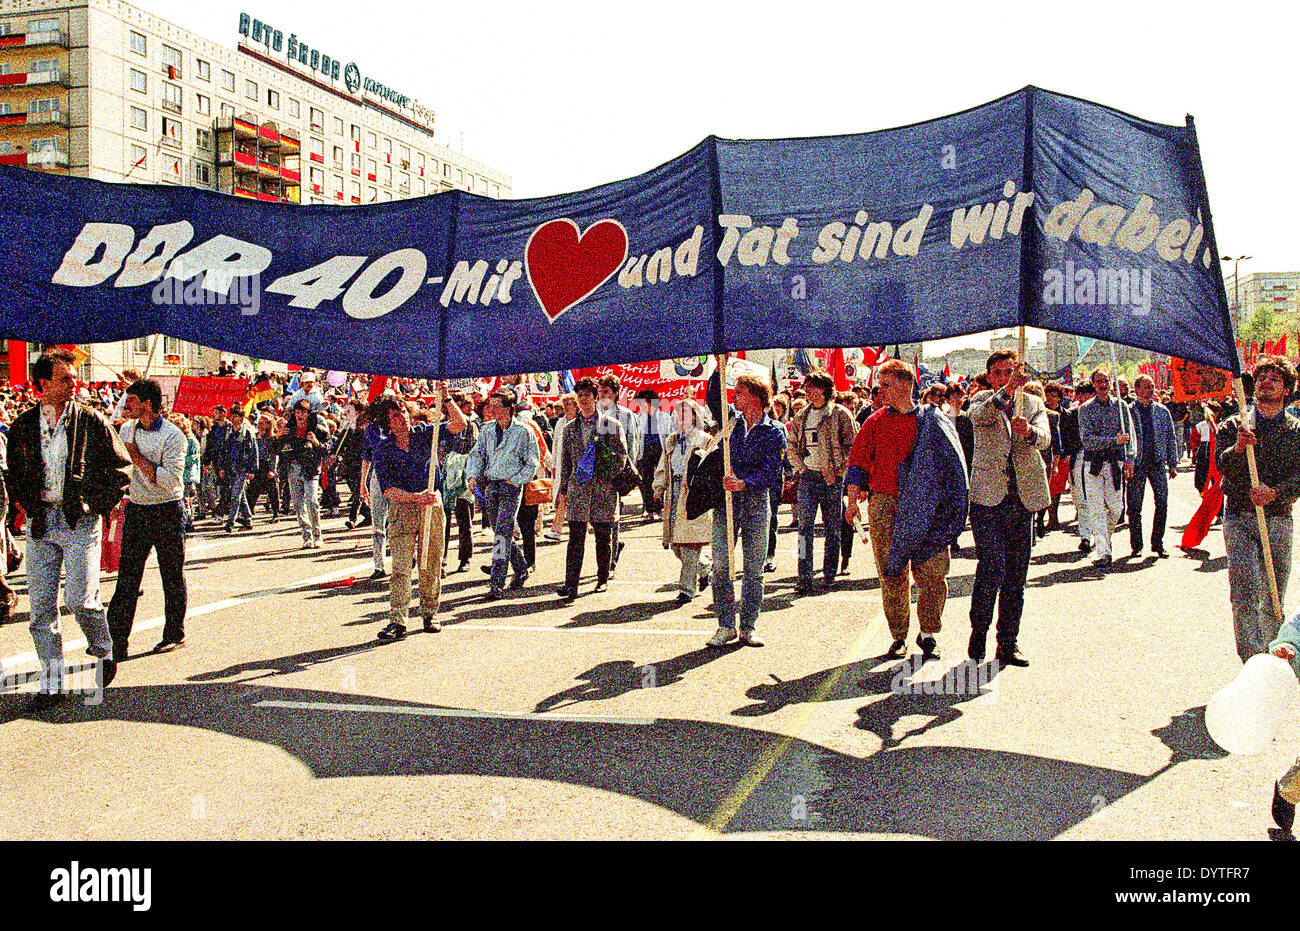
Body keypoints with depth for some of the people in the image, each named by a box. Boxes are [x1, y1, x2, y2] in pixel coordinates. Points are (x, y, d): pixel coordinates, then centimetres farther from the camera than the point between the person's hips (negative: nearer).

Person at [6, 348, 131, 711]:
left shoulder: (92, 422, -1)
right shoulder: (23, 426, 8)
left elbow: (122, 466, 4)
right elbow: (13, 473, 20)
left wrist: (100, 504, -3)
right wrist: (27, 504, 6)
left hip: (80, 521, -3)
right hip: (39, 522, 4)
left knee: (81, 599, -9)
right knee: (41, 606, 3)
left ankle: (104, 654, 20)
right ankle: (51, 685, 11)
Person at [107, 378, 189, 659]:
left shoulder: (173, 435, -11)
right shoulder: (126, 430, 9)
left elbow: (171, 480, -19)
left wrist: (136, 456, -17)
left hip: (167, 512, -5)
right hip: (136, 510, 5)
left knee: (172, 577, 5)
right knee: (127, 576, 2)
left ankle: (174, 634, 19)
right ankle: (117, 640, 3)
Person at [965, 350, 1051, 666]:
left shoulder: (1034, 404, 12)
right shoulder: (983, 400, 6)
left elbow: (1044, 439, -5)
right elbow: (979, 417, -19)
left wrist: (1028, 430, -28)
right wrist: (1007, 391, -34)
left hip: (1022, 499, 3)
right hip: (988, 497, -3)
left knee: (1016, 576, 6)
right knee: (992, 568, -13)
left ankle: (1008, 643, 17)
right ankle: (978, 630, 9)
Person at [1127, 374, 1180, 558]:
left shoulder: (1162, 411, 10)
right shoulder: (1128, 411, 2)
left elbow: (1171, 438, 12)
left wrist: (1173, 463, 7)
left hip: (1158, 463, 2)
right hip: (1136, 464, -2)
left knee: (1162, 504, -2)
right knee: (1134, 506, -1)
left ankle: (1158, 544, 9)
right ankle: (1136, 546, 10)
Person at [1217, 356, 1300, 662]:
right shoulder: (1233, 425, 8)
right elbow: (1222, 465, -4)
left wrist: (1275, 493, -20)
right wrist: (1238, 449, -25)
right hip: (1240, 518, -1)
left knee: (1274, 599, 7)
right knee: (1245, 594, -13)